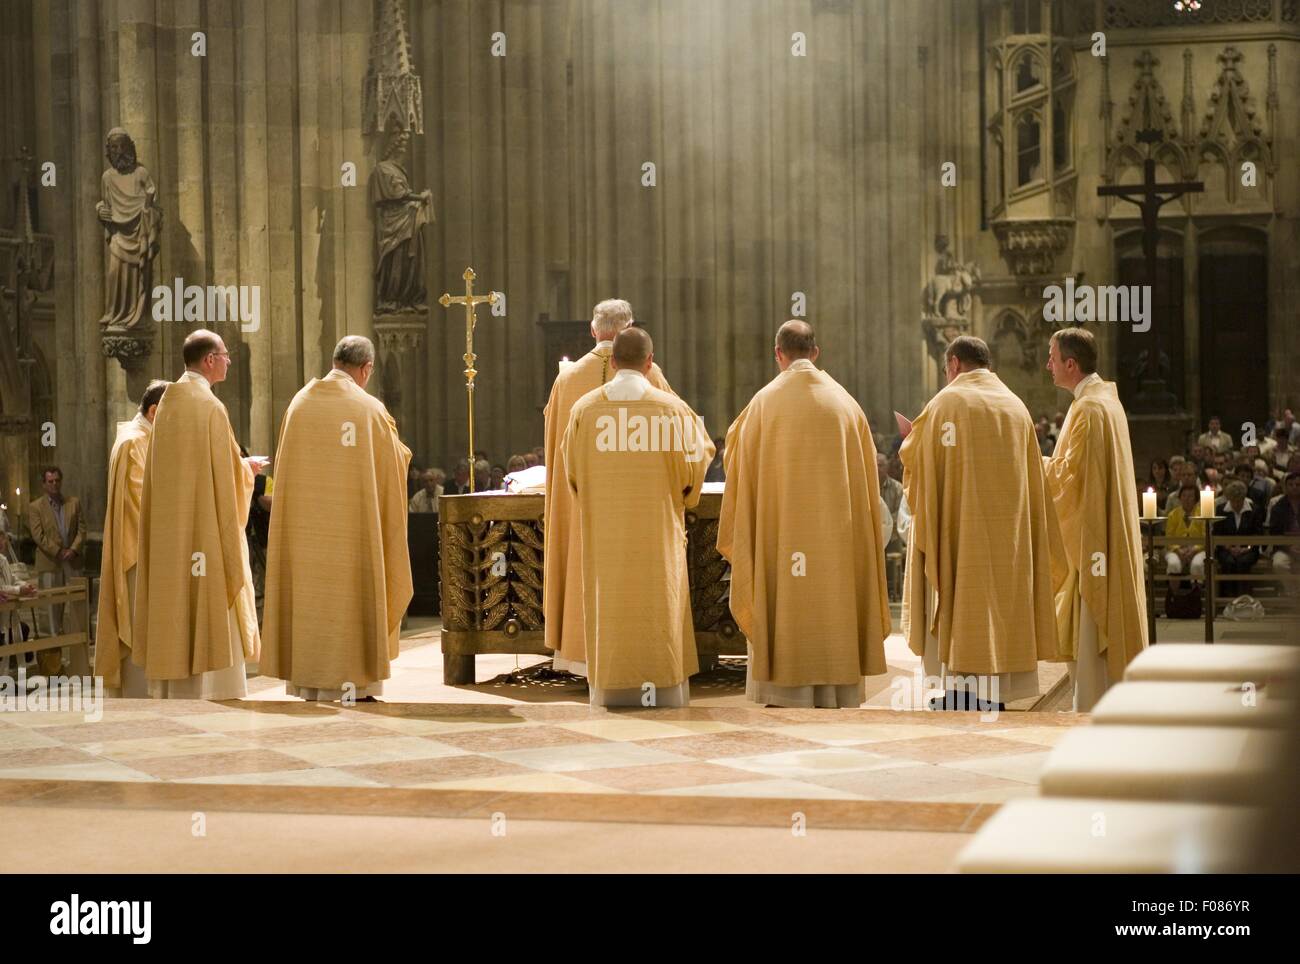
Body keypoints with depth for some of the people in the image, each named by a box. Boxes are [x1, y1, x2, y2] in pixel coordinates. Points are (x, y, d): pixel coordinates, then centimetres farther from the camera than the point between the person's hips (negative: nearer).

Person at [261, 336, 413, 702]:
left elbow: (284, 464, 12)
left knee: (308, 601, 9)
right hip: (352, 532, -3)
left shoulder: (300, 403, 3)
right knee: (350, 600, 3)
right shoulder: (371, 410, -8)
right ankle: (354, 685, 3)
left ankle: (310, 686, 11)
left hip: (304, 532, 3)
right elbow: (394, 465, 1)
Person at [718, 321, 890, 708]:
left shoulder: (764, 403, -4)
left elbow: (743, 476, -3)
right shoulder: (846, 403, 4)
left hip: (780, 533, -2)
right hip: (837, 536, 2)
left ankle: (784, 703, -2)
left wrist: (736, 542, 5)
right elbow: (866, 480, 8)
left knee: (784, 614, 1)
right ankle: (836, 700, 6)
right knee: (833, 614, 6)